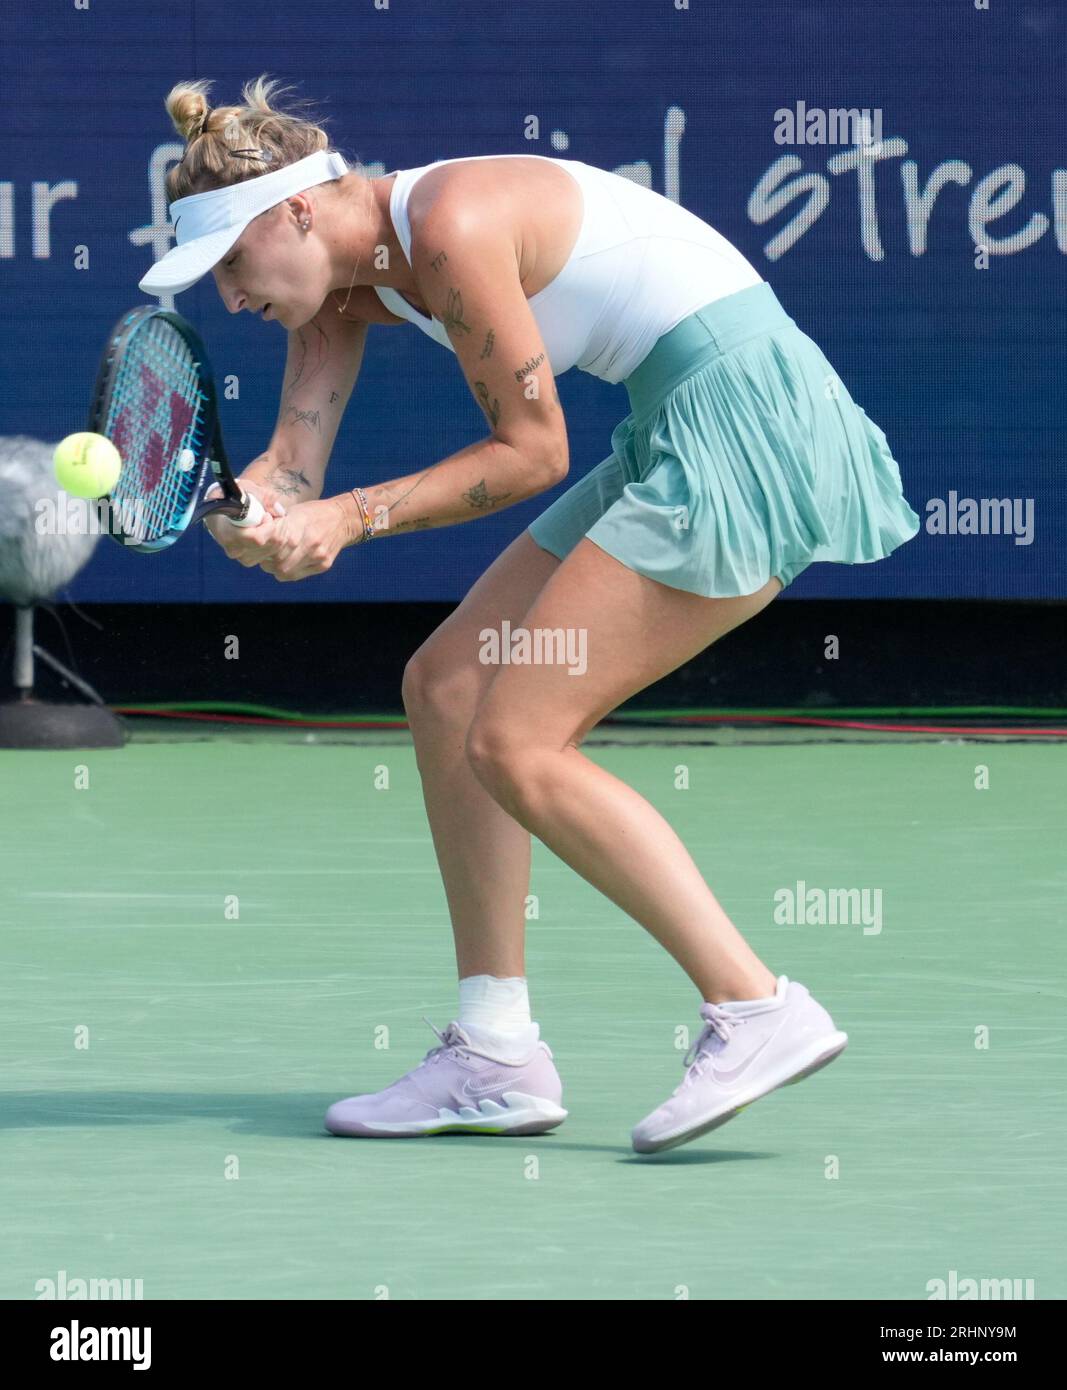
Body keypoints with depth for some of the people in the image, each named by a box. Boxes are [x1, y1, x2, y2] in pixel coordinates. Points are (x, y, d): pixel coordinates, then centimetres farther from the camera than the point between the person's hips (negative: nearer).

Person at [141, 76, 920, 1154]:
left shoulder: (454, 226, -19)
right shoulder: (347, 275, 10)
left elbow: (533, 453, -14)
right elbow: (294, 466, 5)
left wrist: (354, 517, -15)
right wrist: (239, 509, -17)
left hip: (746, 415, -10)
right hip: (678, 436, 10)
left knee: (517, 744, -12)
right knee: (446, 690, 9)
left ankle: (758, 1010, -13)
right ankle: (496, 1056, 11)